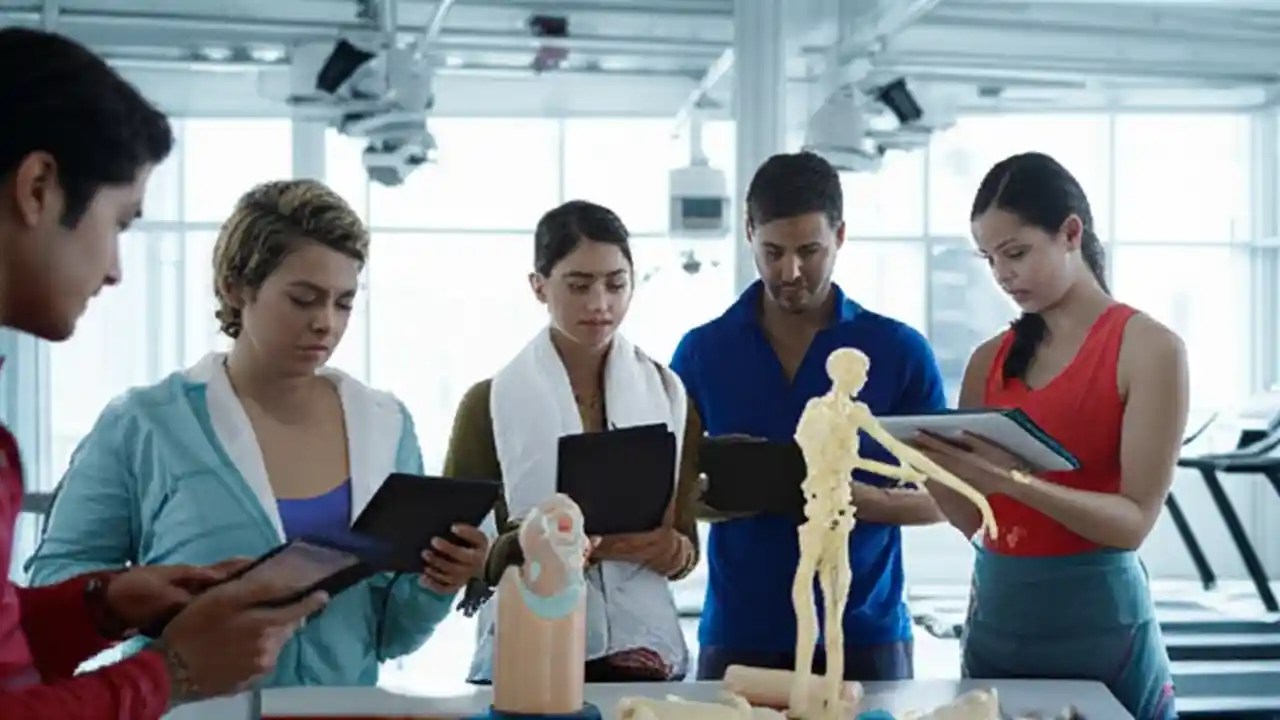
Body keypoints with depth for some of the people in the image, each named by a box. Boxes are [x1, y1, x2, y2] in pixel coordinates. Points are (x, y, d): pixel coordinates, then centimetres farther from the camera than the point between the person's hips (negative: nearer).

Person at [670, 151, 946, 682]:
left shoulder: (900, 351, 0)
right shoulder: (701, 352, 3)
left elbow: (939, 497, 2)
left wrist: (859, 498, -17)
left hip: (863, 635, -1)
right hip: (738, 634, 1)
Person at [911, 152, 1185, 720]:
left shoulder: (1149, 348, -8)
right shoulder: (991, 360, 7)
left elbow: (1135, 519, -14)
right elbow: (974, 518, 7)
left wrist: (1013, 481, -28)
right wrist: (929, 466, -13)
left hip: (1097, 622, -5)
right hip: (994, 616, 5)